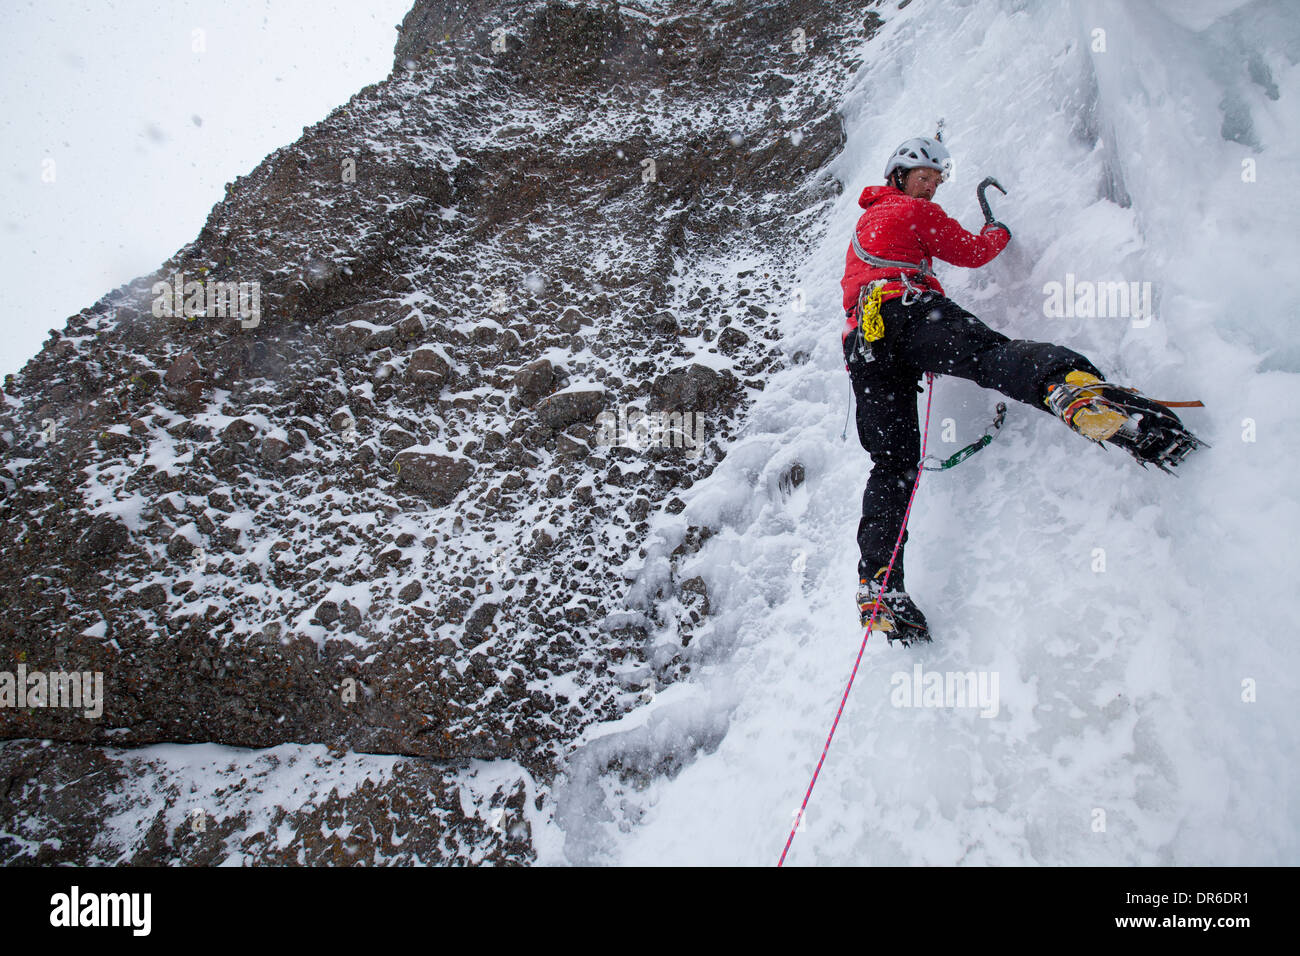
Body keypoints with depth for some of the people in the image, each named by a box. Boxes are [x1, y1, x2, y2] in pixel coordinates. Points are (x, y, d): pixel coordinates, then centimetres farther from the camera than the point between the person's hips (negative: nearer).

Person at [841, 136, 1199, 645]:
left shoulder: (865, 223, 41)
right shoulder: (916, 211, 19)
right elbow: (972, 252, 21)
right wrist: (1000, 232, 41)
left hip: (860, 334, 6)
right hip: (905, 307, -6)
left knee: (892, 462, -2)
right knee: (989, 352, -33)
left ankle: (878, 585, -16)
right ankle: (1070, 387, -68)